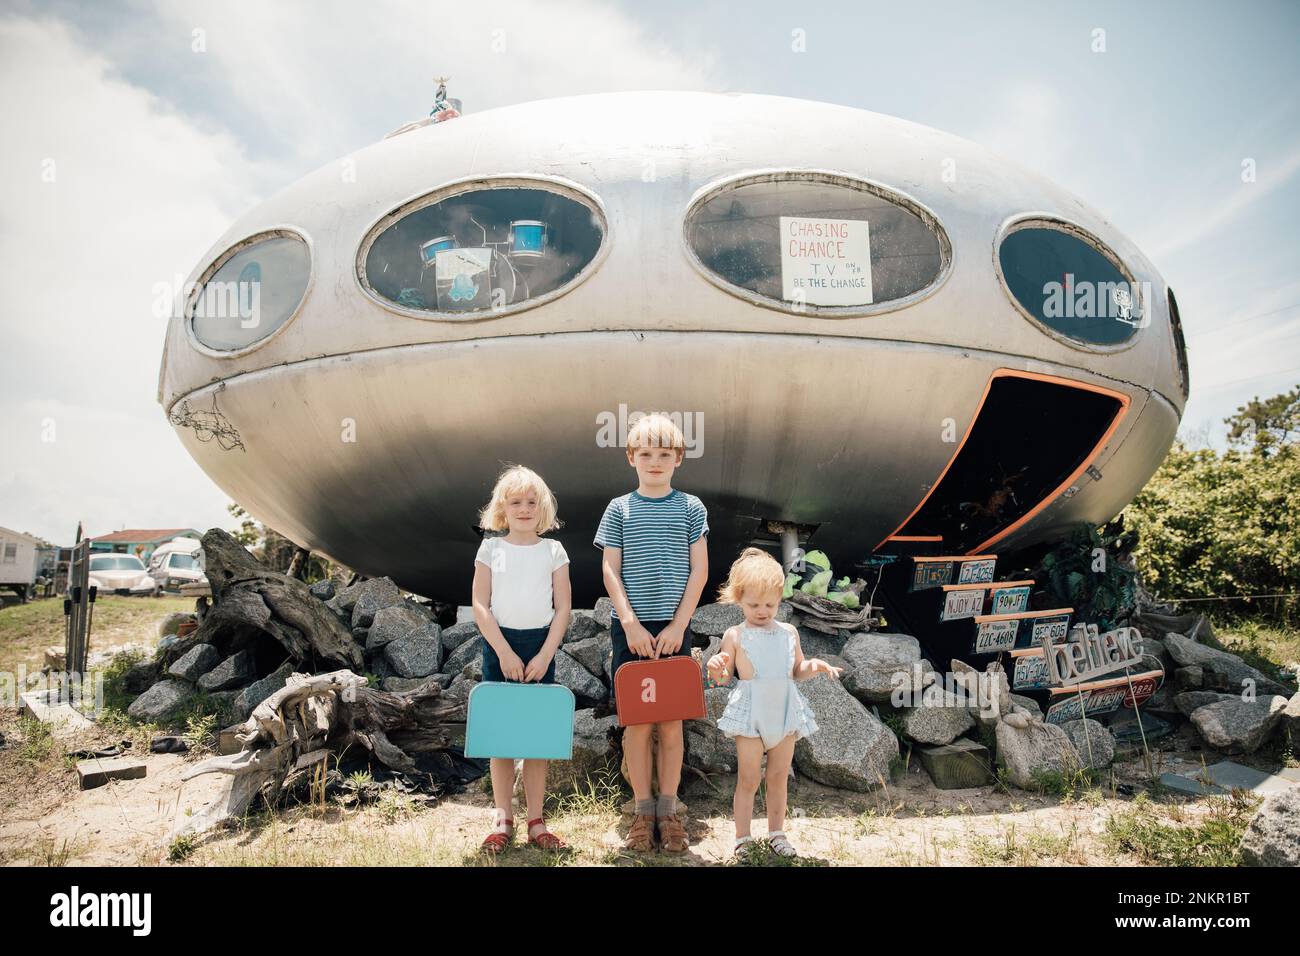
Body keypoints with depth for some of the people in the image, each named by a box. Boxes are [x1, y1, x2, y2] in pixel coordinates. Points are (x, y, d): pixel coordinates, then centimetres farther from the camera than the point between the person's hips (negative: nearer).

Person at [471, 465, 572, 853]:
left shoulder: (553, 551, 3)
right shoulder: (491, 549, 1)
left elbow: (563, 608, 1)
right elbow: (480, 606, -3)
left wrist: (544, 656, -9)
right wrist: (504, 652, -11)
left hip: (541, 646, 0)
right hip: (499, 645, 0)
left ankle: (536, 822, 12)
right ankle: (503, 821, 13)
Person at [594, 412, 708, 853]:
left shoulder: (690, 508, 4)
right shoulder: (619, 509, 4)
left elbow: (699, 570, 1)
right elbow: (610, 571, 1)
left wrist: (678, 625, -7)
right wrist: (630, 623, -9)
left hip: (674, 627, 0)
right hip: (631, 627, 0)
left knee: (671, 722, 5)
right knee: (638, 721, 3)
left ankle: (669, 811, 17)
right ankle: (643, 812, 15)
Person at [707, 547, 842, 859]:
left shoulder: (788, 632, 5)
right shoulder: (735, 636, -4)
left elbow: (797, 671, 15)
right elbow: (724, 678, 0)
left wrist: (813, 665, -5)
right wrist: (716, 668, -22)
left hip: (784, 712, 3)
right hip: (750, 714, -3)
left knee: (778, 777, 14)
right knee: (748, 780, 3)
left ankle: (776, 833, 29)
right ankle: (743, 838, 16)